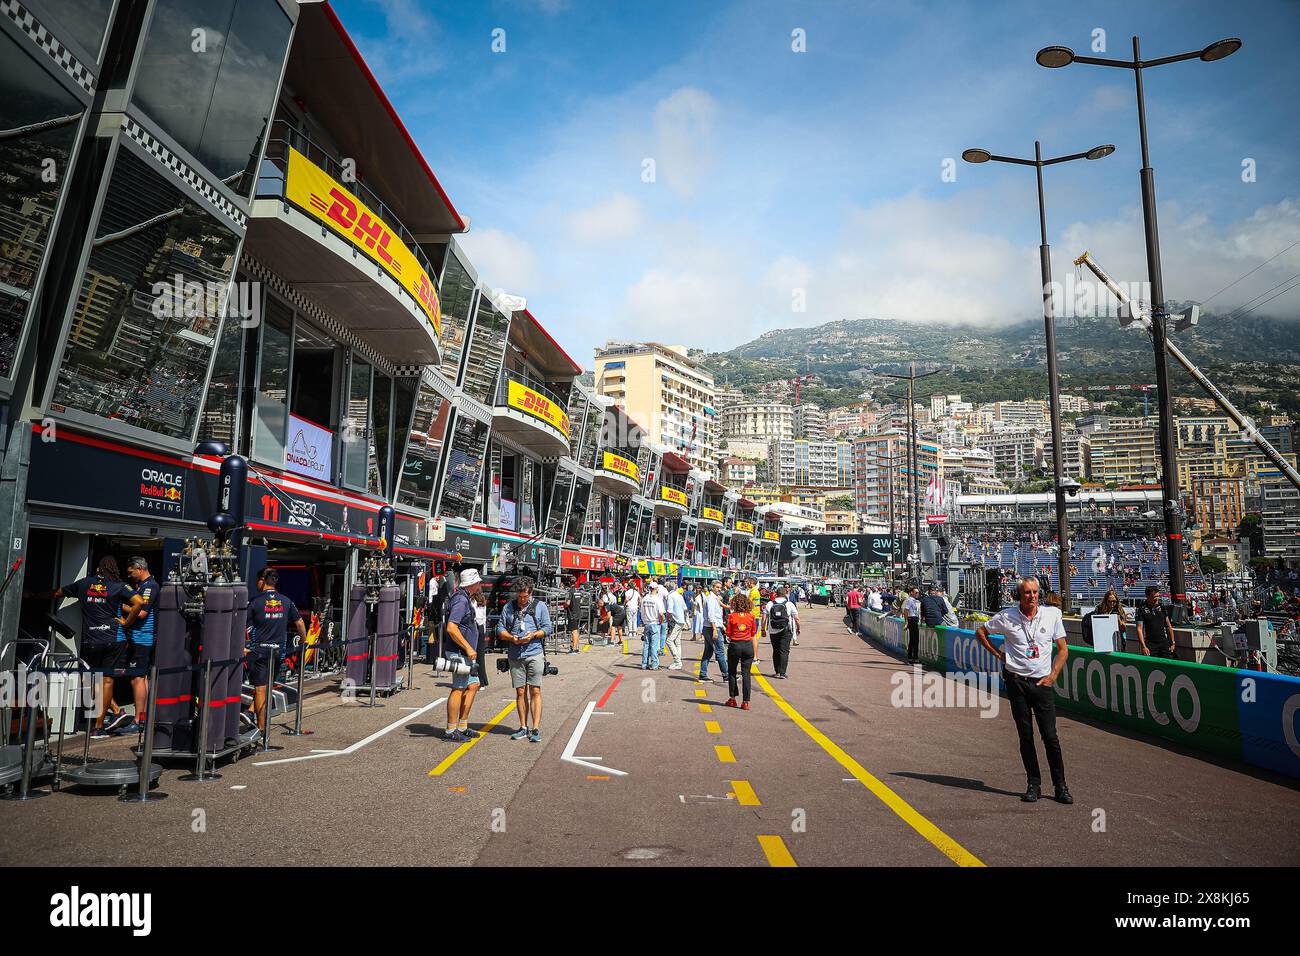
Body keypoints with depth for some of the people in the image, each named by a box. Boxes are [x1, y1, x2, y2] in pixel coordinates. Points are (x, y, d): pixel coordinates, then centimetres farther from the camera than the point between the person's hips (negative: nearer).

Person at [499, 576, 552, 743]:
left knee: (535, 691, -5)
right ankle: (523, 727, 15)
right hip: (515, 656, 2)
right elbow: (501, 630, 11)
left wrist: (533, 635, -12)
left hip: (535, 654, -2)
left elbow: (548, 628, 4)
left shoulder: (540, 606, 7)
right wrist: (511, 638, -8)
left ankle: (535, 729, -2)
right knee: (520, 692, 6)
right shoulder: (508, 608, 12)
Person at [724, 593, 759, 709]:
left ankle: (732, 699, 20)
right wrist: (755, 654, 9)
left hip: (735, 645, -1)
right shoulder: (751, 616, 0)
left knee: (732, 673, 15)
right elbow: (754, 636, 3)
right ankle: (746, 702, 4)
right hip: (748, 645, 1)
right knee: (746, 674, 5)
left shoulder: (731, 616, -6)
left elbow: (728, 635, -5)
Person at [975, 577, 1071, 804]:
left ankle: (1060, 786, 9)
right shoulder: (1006, 617, -2)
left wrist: (1053, 675, -1)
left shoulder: (1052, 615, 1)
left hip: (1042, 682, 0)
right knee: (1025, 736, 5)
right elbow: (980, 632, 13)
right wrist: (998, 654, 6)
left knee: (1050, 736, -2)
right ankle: (1034, 784, 14)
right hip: (1016, 682, 0)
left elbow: (1063, 650, 8)